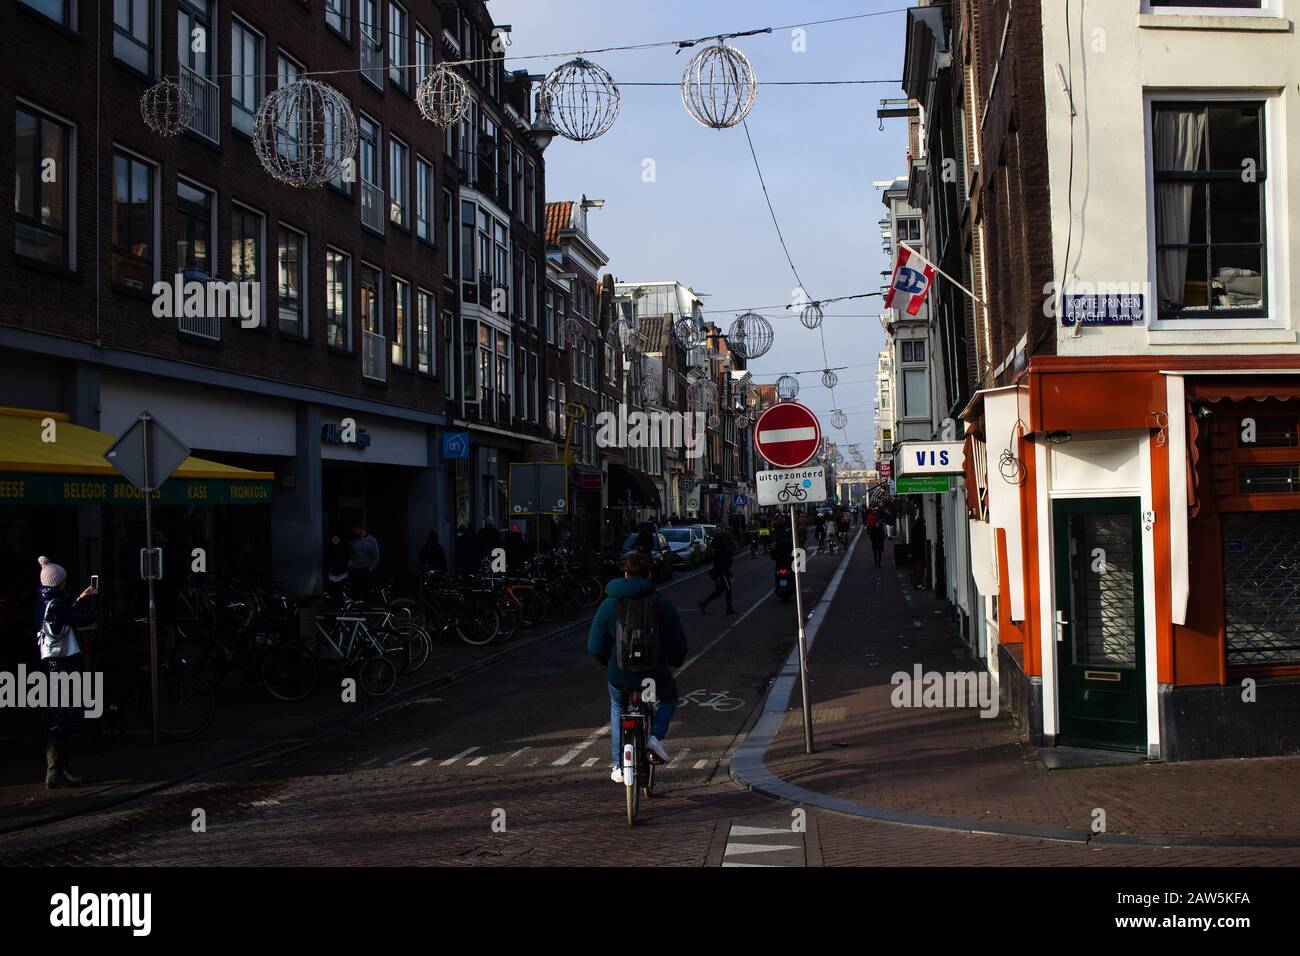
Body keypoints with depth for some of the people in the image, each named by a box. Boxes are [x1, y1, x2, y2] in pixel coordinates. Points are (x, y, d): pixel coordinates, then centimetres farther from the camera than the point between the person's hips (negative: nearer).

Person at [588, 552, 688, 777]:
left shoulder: (609, 604, -3)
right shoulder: (662, 604, -6)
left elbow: (595, 647, -1)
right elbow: (679, 643, -2)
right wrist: (675, 662, 21)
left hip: (619, 676, 1)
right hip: (655, 673, -1)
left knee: (618, 710, 31)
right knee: (668, 698, 31)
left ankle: (618, 765, 27)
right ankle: (656, 737, 5)